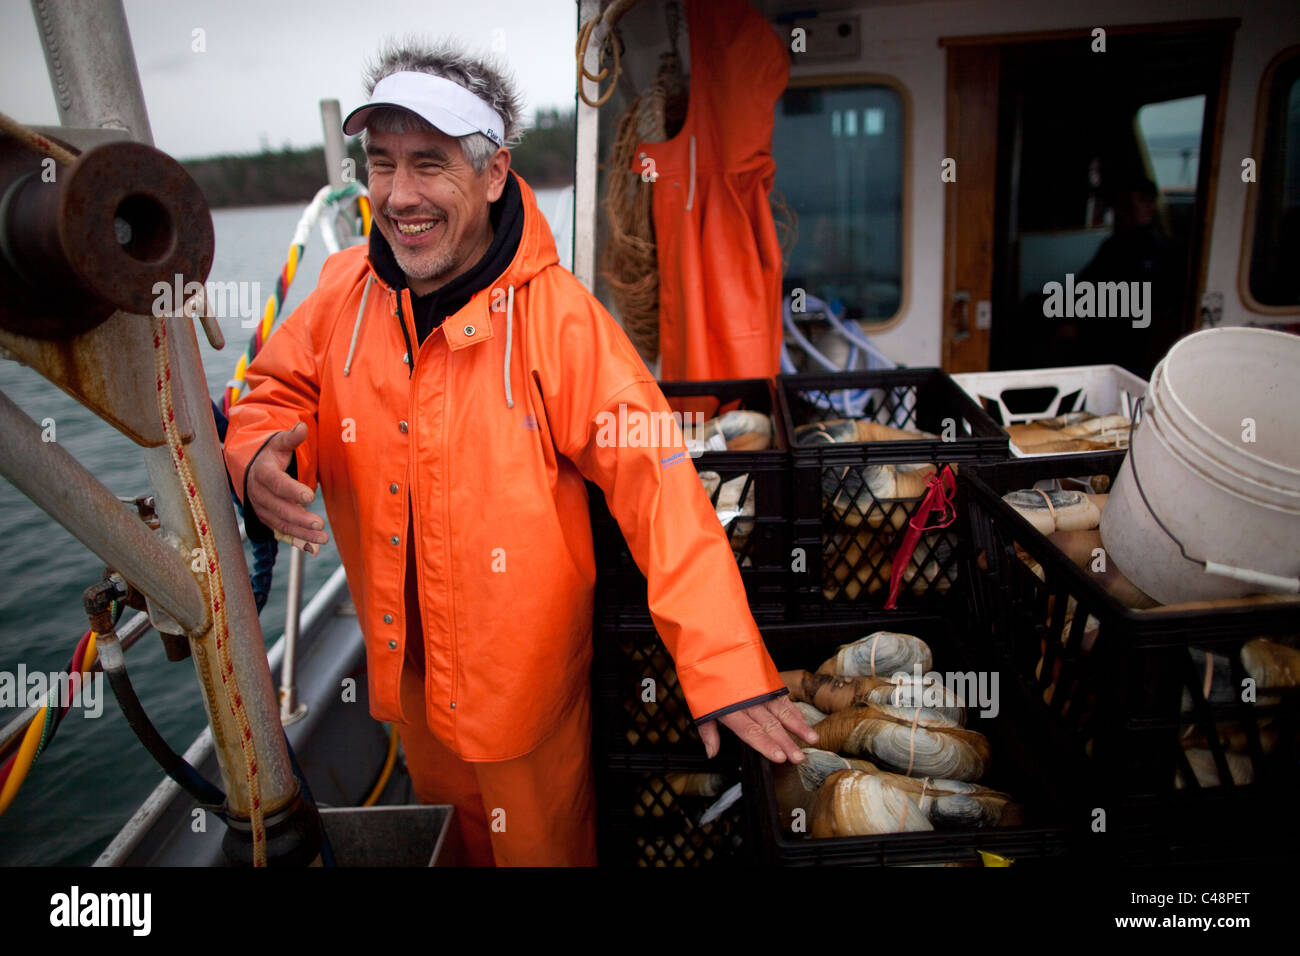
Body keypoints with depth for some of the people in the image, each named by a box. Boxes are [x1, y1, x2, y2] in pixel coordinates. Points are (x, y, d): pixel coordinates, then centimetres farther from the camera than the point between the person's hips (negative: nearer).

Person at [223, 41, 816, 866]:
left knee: (542, 840, 19)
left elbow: (656, 481, -27)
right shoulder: (344, 291, -8)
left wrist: (725, 668, -33)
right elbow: (281, 393, 7)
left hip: (529, 670, -4)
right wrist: (259, 457, -19)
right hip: (405, 665, 5)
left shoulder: (556, 313, -24)